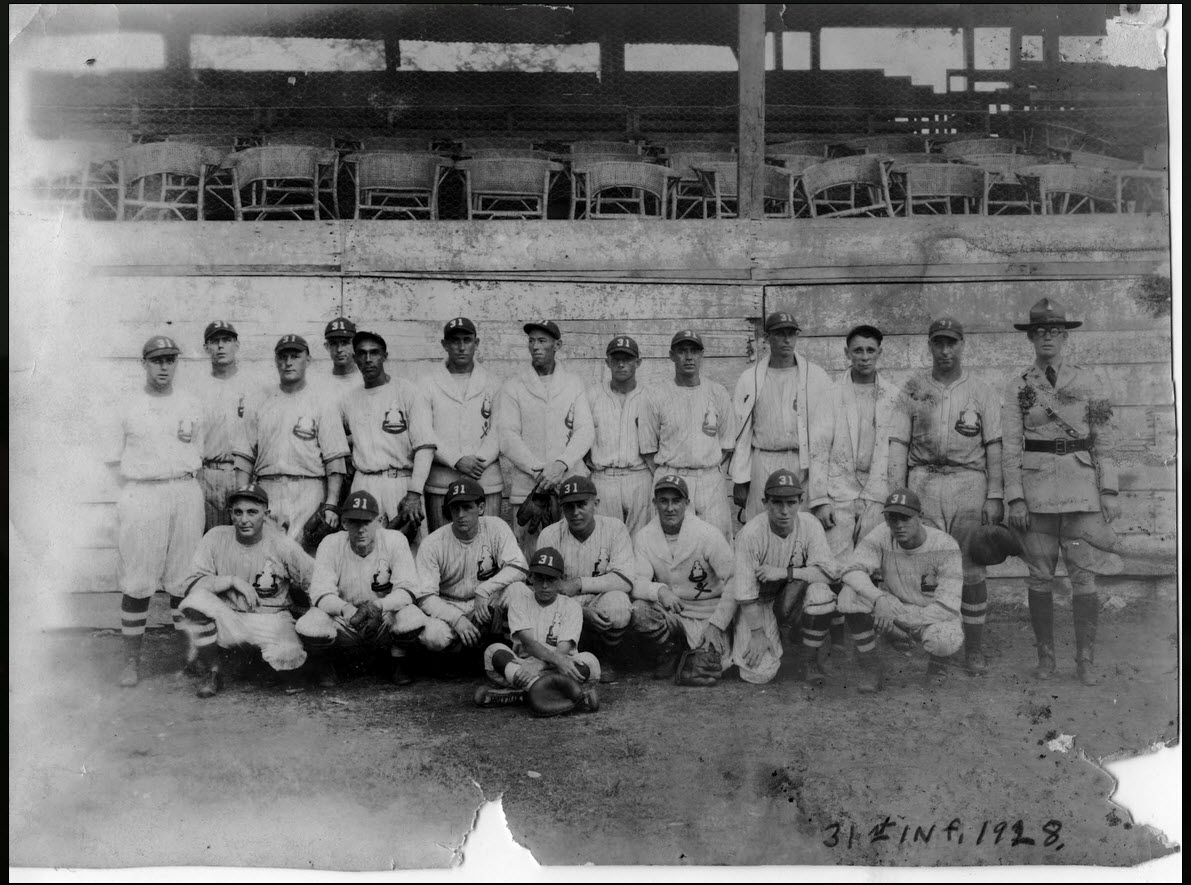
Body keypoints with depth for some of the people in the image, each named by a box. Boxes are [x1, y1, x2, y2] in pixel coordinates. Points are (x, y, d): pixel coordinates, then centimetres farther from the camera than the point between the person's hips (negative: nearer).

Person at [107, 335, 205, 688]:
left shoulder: (192, 405, 11)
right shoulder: (128, 408, 9)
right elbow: (116, 461, 11)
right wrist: (138, 489, 1)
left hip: (185, 493, 1)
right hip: (140, 496, -1)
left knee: (184, 578, 1)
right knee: (137, 581, -3)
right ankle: (131, 660, 2)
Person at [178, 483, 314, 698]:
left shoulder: (283, 546, -7)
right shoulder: (216, 538, -5)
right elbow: (192, 585, -10)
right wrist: (233, 580, -20)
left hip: (271, 619, -1)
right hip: (226, 618, 1)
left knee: (289, 658, -31)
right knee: (196, 600, -30)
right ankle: (210, 674, -8)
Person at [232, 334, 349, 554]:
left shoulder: (323, 404, 5)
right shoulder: (259, 403, 15)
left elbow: (335, 459, -1)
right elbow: (245, 456, 12)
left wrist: (331, 504, -10)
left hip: (308, 493, -3)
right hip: (266, 492, 3)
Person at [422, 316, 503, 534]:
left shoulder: (493, 384, 13)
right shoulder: (427, 385, 9)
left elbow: (499, 431, 4)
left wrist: (480, 461, -12)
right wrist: (457, 461, -12)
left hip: (486, 482, 1)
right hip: (441, 483, 0)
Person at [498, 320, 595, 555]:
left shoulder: (574, 385, 13)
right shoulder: (512, 387, 9)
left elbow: (585, 431, 2)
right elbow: (508, 438, -1)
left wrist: (561, 465, -15)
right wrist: (538, 470, -13)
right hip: (526, 487, -1)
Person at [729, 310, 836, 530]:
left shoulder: (816, 377, 5)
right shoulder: (749, 378, 10)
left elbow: (822, 432, -2)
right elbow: (741, 432, 9)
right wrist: (739, 480, 2)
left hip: (803, 465, -1)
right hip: (762, 466, 1)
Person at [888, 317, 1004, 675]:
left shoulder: (982, 393, 7)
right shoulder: (912, 390, 8)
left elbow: (994, 447, 4)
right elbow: (898, 443, 4)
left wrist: (995, 496, -3)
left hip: (968, 484, -1)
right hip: (923, 484, 1)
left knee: (971, 570, -2)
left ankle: (975, 649, 7)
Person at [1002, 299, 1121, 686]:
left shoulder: (1089, 382, 5)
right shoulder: (1018, 385, 4)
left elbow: (1104, 442, 6)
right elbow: (1011, 446, 1)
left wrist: (1109, 492, -1)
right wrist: (1015, 498, -5)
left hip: (1081, 488, 0)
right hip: (1036, 488, 0)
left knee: (1084, 576, -1)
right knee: (1040, 577, 5)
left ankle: (1086, 660, 8)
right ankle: (1045, 656, 15)